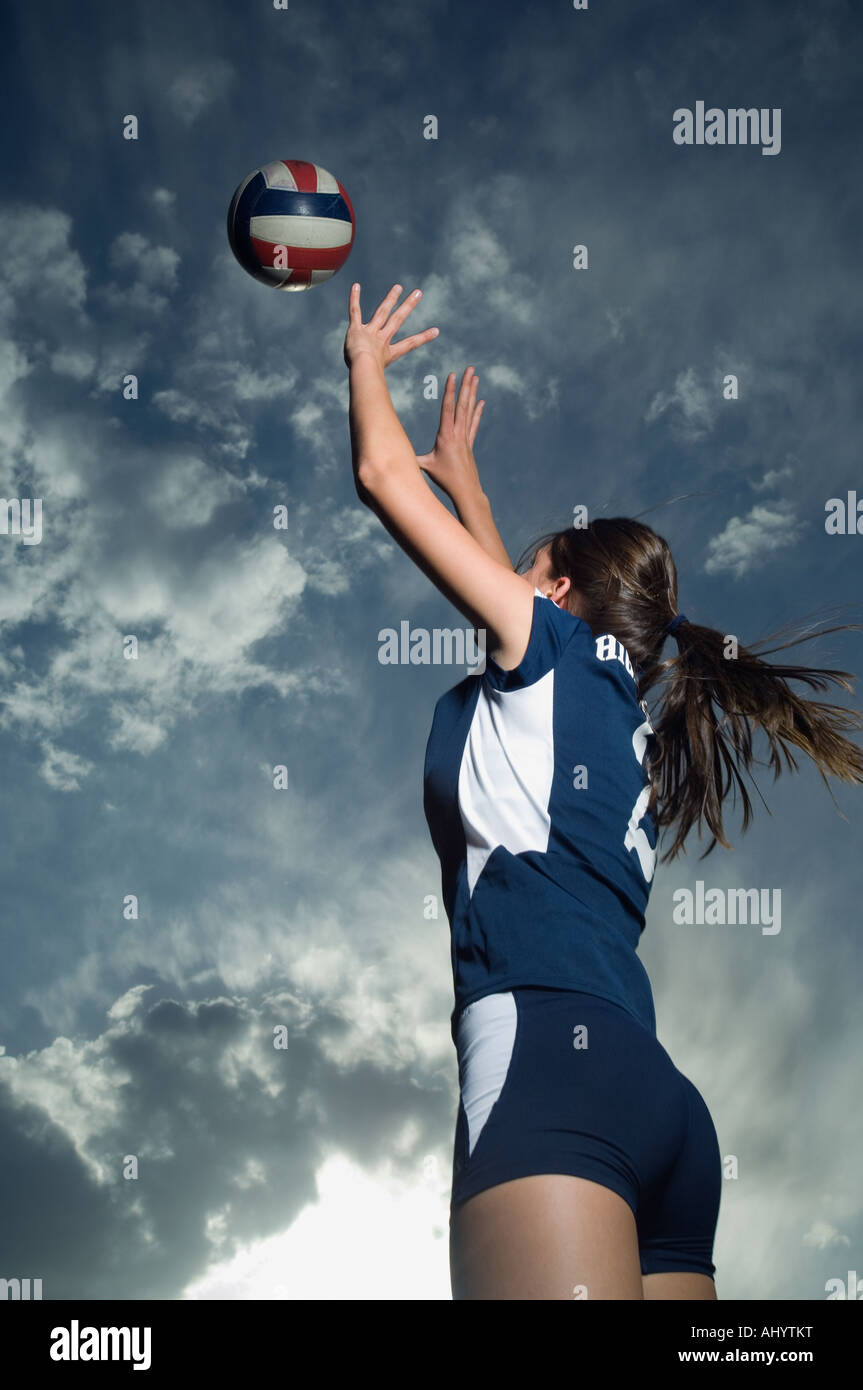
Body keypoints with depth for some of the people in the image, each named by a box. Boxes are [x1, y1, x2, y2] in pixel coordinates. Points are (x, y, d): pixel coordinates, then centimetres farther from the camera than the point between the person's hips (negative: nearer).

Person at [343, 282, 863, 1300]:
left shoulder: (554, 647, 10)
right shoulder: (632, 726, 30)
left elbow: (383, 474, 14)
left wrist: (366, 361, 33)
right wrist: (462, 480, 64)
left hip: (550, 1057, -9)